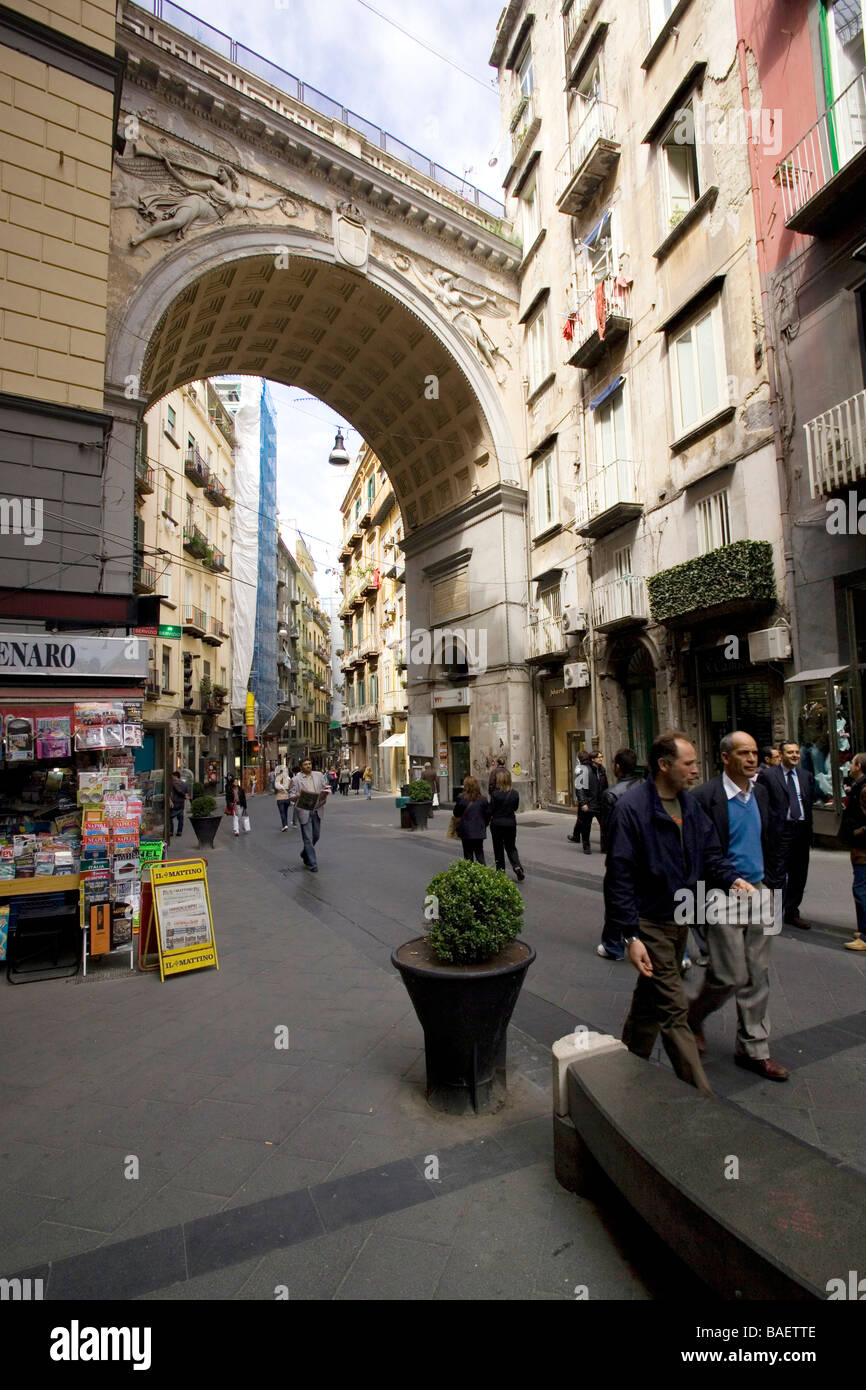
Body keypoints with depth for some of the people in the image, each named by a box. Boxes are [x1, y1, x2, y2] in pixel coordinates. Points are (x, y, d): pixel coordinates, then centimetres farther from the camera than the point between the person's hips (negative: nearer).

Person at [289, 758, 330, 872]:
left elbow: (326, 787, 15)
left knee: (316, 836, 15)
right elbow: (291, 796, -3)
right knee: (308, 838, -3)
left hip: (317, 810, 4)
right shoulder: (295, 779, -2)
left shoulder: (319, 775, 10)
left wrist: (326, 791, -8)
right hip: (304, 811, -4)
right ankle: (312, 864, 4)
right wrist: (297, 796, -25)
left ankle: (305, 854, 39)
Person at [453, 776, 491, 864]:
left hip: (466, 832, -2)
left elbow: (456, 814, -5)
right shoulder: (483, 799, -4)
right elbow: (488, 814, 2)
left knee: (468, 854, 9)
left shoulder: (461, 799, -13)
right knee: (479, 853, 13)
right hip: (480, 831, 3)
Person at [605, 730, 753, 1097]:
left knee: (652, 997, 23)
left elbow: (709, 853, 10)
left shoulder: (690, 804, 3)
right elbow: (619, 877, -21)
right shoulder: (632, 808, -22)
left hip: (680, 919, 8)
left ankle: (630, 1068, 43)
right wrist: (631, 936, -22)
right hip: (650, 922, -8)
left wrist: (732, 878, -12)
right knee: (673, 1009, -2)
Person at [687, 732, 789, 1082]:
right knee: (730, 976, -1)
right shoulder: (706, 797, -16)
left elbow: (766, 842, 17)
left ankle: (753, 1049, 27)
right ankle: (693, 1016, 28)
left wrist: (770, 883, 12)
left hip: (758, 894, 7)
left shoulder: (760, 792, 7)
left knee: (757, 976, 13)